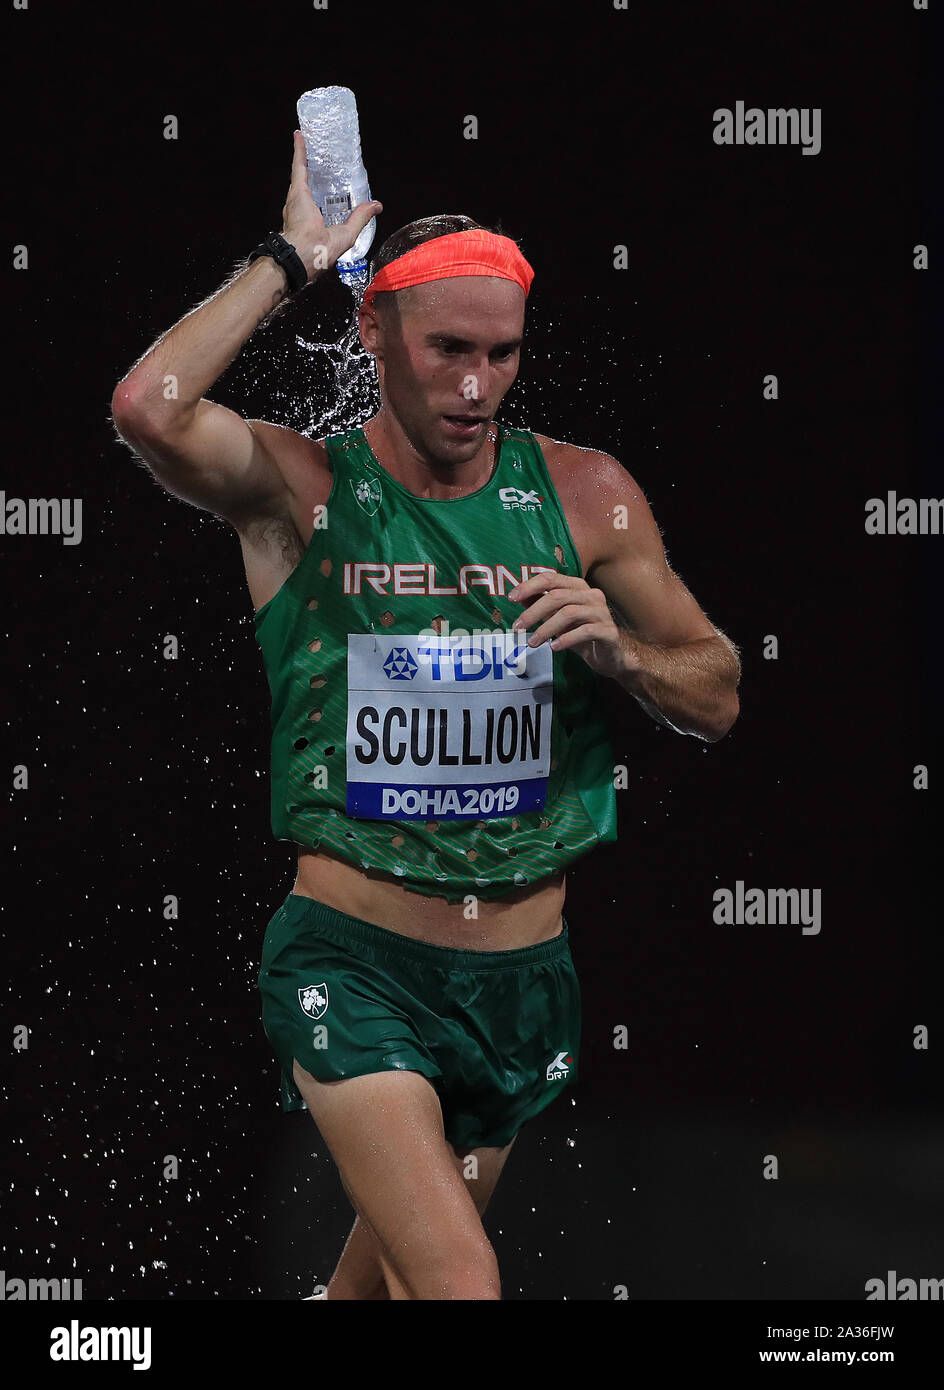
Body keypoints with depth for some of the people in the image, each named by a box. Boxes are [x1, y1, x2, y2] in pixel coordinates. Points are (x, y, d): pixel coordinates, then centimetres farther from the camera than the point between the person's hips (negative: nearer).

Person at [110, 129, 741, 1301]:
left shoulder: (586, 495, 4)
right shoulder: (298, 488, -6)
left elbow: (717, 697, 10)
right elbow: (147, 410, -27)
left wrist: (618, 651, -12)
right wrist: (290, 260, -16)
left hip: (523, 978, 4)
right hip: (353, 968, -4)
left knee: (387, 1267, 19)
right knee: (458, 1283, -22)